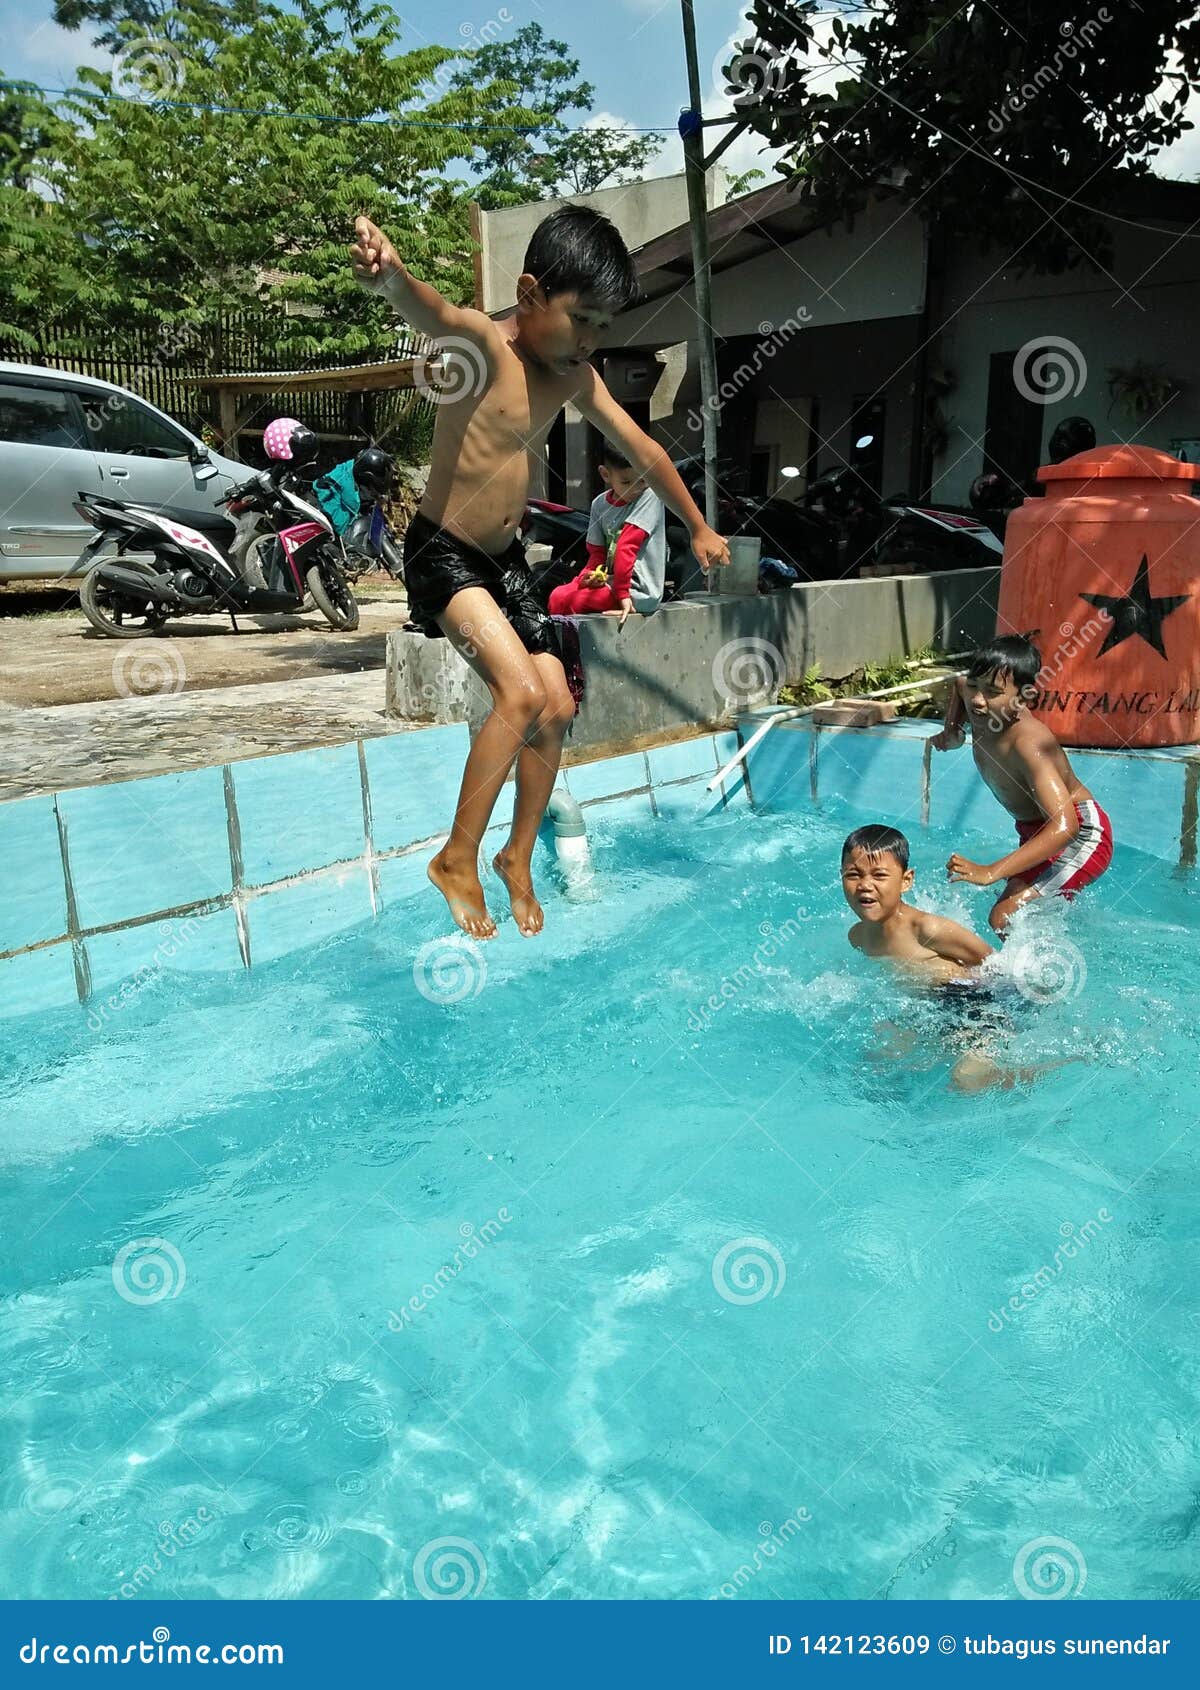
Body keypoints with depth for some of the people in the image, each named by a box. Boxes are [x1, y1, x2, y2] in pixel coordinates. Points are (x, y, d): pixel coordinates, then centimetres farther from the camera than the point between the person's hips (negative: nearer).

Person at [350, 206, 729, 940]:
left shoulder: (575, 376, 2)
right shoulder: (483, 342, -18)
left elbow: (643, 449, 15)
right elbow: (432, 310, -43)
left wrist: (699, 528, 23)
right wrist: (391, 272, -67)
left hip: (507, 558, 8)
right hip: (442, 554, -8)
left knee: (557, 708, 4)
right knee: (521, 692, -24)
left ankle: (518, 858, 23)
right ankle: (457, 860, -9)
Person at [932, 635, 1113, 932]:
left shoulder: (1028, 743, -33)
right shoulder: (981, 711, -9)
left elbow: (1064, 826, -44)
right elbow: (958, 684, 19)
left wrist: (990, 872, -51)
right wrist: (951, 731, 6)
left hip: (1080, 837, -9)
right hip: (1037, 830, 9)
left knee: (1005, 918, -24)